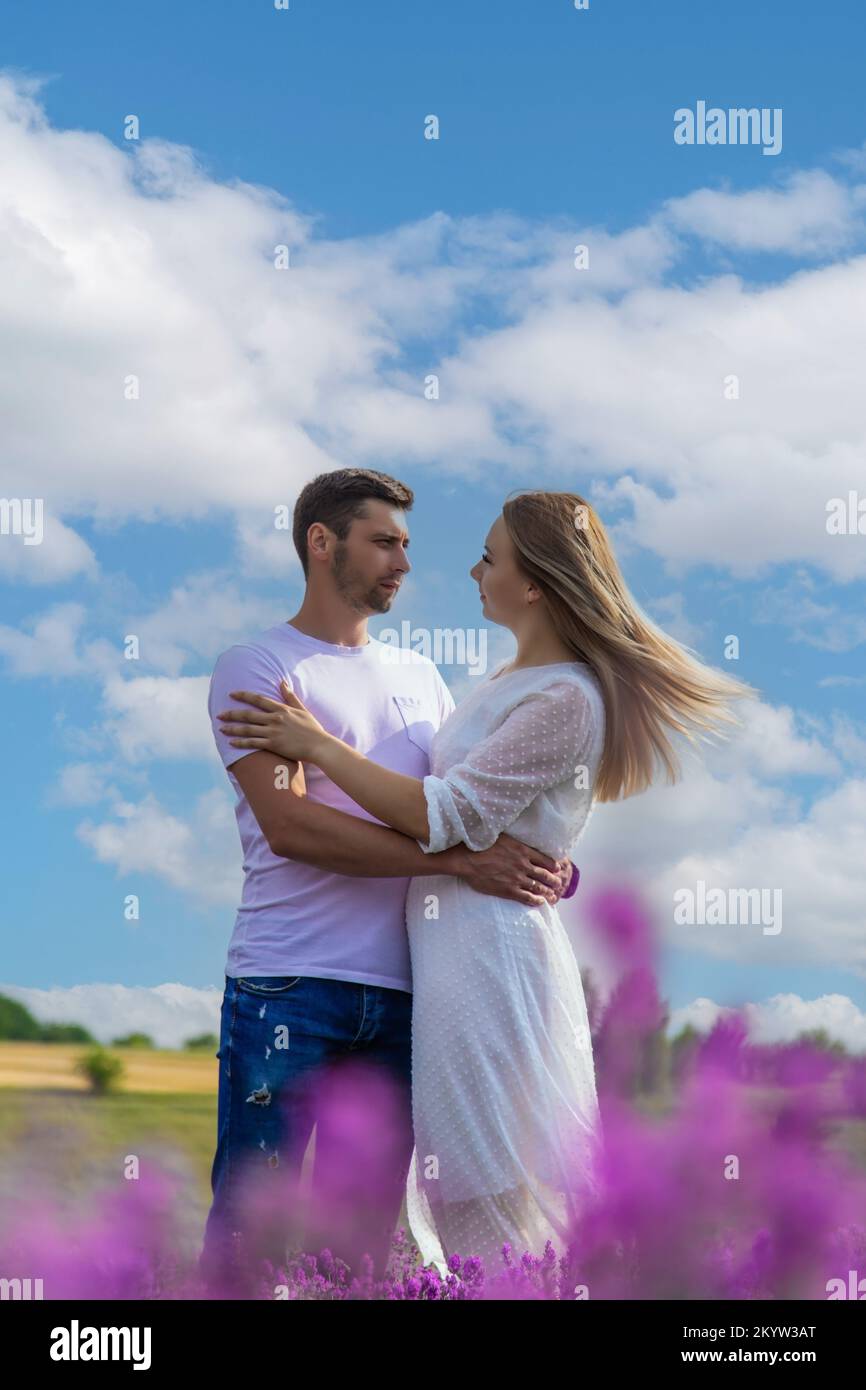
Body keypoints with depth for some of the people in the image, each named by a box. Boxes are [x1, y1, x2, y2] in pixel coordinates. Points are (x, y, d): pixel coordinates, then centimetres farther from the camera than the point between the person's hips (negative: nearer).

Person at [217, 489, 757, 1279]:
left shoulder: (567, 700, -17)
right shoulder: (513, 681, 13)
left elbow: (443, 815, -20)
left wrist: (317, 746, -12)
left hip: (491, 954, -9)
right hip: (452, 945, 9)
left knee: (490, 1210, 0)